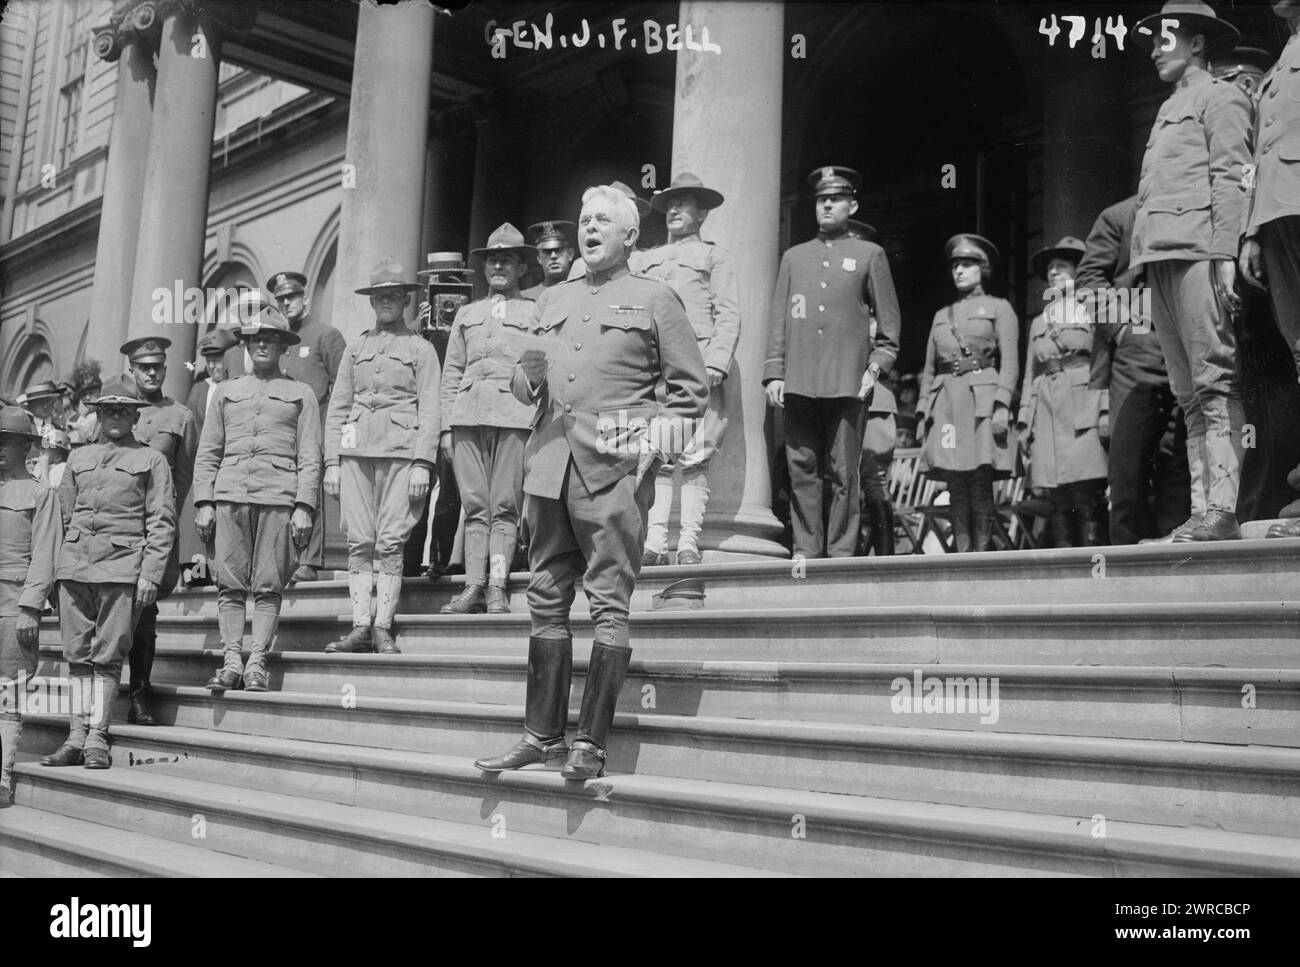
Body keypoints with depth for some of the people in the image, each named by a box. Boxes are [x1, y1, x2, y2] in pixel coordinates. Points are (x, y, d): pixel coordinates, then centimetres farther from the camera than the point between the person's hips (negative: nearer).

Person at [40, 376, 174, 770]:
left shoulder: (152, 460, 7)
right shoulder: (78, 457, 18)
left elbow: (162, 523, 1)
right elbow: (65, 514, 21)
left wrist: (150, 574, -8)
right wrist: (62, 563, 13)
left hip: (121, 565, -4)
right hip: (75, 562, 4)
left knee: (108, 655, -4)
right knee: (77, 652, 4)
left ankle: (97, 739, 1)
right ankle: (76, 737, 8)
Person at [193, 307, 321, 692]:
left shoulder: (301, 393, 13)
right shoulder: (226, 391, 19)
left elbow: (310, 457, 6)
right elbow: (207, 452, 16)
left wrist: (304, 507, -5)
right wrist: (203, 502, 5)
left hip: (278, 498, -2)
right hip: (230, 496, 2)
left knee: (269, 585, -5)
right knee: (229, 584, -2)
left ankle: (257, 663, -1)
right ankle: (231, 661, 1)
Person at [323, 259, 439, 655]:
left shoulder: (421, 349, 10)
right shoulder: (356, 347, 19)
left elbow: (430, 410, 3)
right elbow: (337, 407, 16)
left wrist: (422, 463, -8)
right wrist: (331, 462, 7)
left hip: (401, 451, -3)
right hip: (356, 450, 3)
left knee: (390, 543, -6)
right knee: (359, 542, -2)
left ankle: (383, 627, -3)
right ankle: (360, 626, 0)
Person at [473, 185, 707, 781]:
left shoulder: (654, 298, 8)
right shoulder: (553, 301, 22)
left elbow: (691, 387, 4)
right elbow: (525, 388, 23)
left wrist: (654, 440, -9)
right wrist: (527, 375, 1)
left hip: (614, 467, -5)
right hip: (549, 462, 5)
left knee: (609, 604, -6)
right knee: (547, 601, 6)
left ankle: (592, 744, -4)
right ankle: (542, 734, 13)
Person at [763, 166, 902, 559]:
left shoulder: (870, 254, 12)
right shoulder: (794, 257, 18)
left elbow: (889, 322, 10)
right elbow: (777, 319, 15)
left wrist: (875, 368, -2)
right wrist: (774, 373, 5)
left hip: (847, 382, -2)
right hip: (798, 382, 3)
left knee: (844, 472, -3)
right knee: (801, 469, 1)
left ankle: (841, 553, 2)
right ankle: (805, 551, 7)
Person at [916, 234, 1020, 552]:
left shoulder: (999, 308, 9)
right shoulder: (941, 316, 22)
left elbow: (1010, 362, -1)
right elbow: (929, 370, 21)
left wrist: (1002, 405, -13)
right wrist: (922, 412, 11)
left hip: (982, 399, -4)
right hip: (946, 404, 4)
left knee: (980, 485, -9)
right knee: (956, 487, 0)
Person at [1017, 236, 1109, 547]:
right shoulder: (1038, 322, 25)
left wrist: (1107, 411, -11)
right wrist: (1024, 421, 10)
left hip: (1083, 407, -4)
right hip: (1047, 412, 4)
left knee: (1086, 498, -13)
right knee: (1059, 501, -1)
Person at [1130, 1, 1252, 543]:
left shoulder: (1219, 97, 6)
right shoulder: (1168, 112, 29)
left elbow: (1229, 179, -6)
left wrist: (1226, 256, -17)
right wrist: (1144, 268, 14)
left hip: (1198, 252, -8)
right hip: (1160, 258, 8)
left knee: (1214, 384, -13)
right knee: (1190, 394, 3)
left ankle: (1222, 511, -17)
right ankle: (1202, 511, 2)